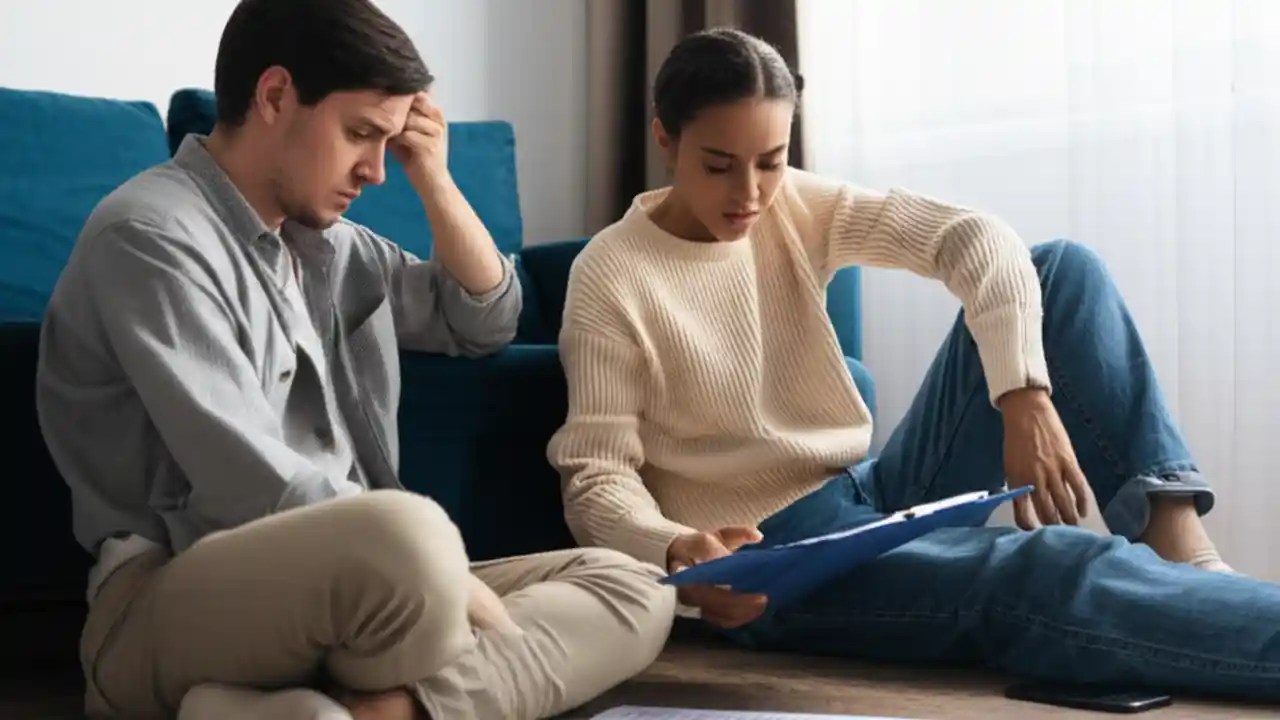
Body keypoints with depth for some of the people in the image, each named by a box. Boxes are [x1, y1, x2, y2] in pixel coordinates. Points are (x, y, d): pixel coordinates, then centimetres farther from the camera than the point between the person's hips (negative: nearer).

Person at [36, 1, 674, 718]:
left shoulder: (324, 242, 16)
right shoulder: (151, 237, -11)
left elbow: (485, 320, 27)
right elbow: (262, 490, -20)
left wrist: (434, 180, 12)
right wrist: (457, 587, -16)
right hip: (171, 610, -10)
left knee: (633, 589, -4)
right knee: (412, 534, -40)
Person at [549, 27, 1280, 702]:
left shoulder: (798, 206, 2)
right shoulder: (612, 278, -12)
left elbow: (976, 238, -9)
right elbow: (595, 478, -15)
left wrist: (1025, 399, -26)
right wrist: (674, 552, -38)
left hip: (878, 496, 7)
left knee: (1065, 269, -4)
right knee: (1042, 570, -34)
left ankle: (1177, 542, -19)